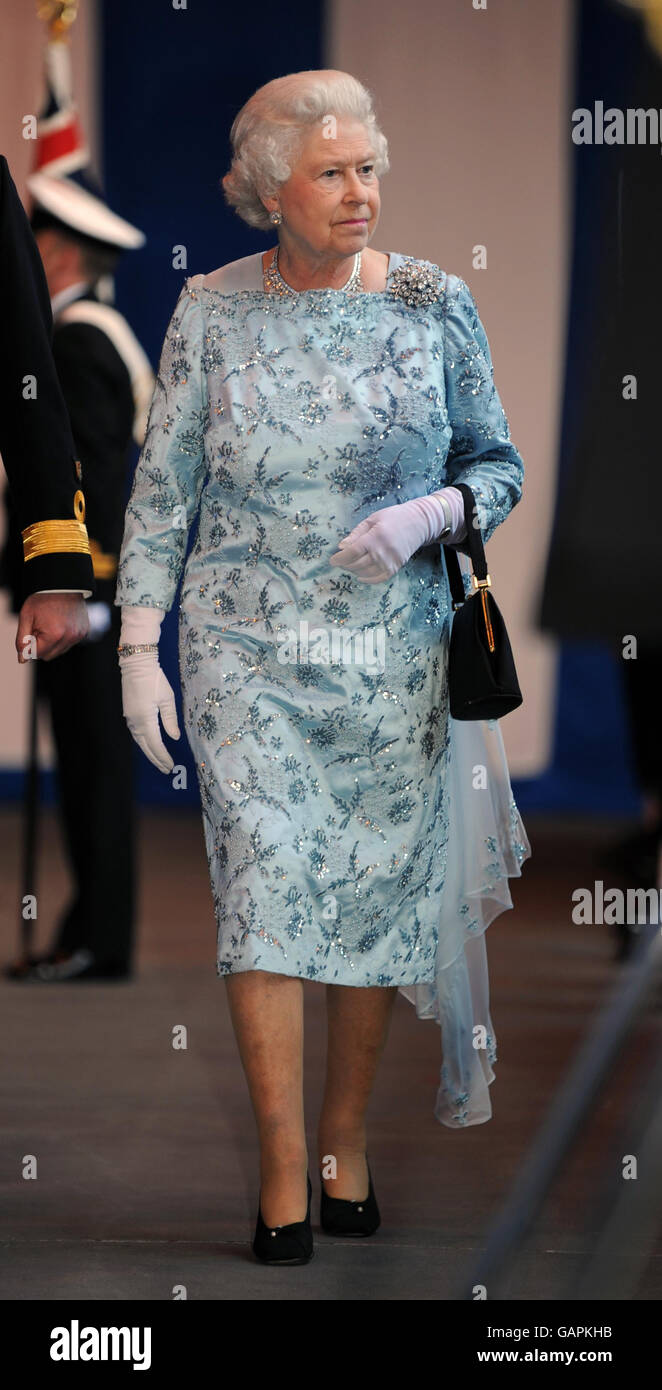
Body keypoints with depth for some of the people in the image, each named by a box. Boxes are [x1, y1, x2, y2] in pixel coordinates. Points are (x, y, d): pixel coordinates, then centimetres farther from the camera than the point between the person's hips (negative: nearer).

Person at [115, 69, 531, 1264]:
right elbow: (161, 490, 3)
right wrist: (139, 646, -2)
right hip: (249, 651, -1)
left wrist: (428, 516, -14)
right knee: (264, 888, -9)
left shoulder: (433, 304, 0)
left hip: (395, 657, 1)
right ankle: (282, 1175, -2)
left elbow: (499, 466, 7)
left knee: (377, 897, 6)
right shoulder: (210, 313, -1)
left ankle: (346, 1139, 24)